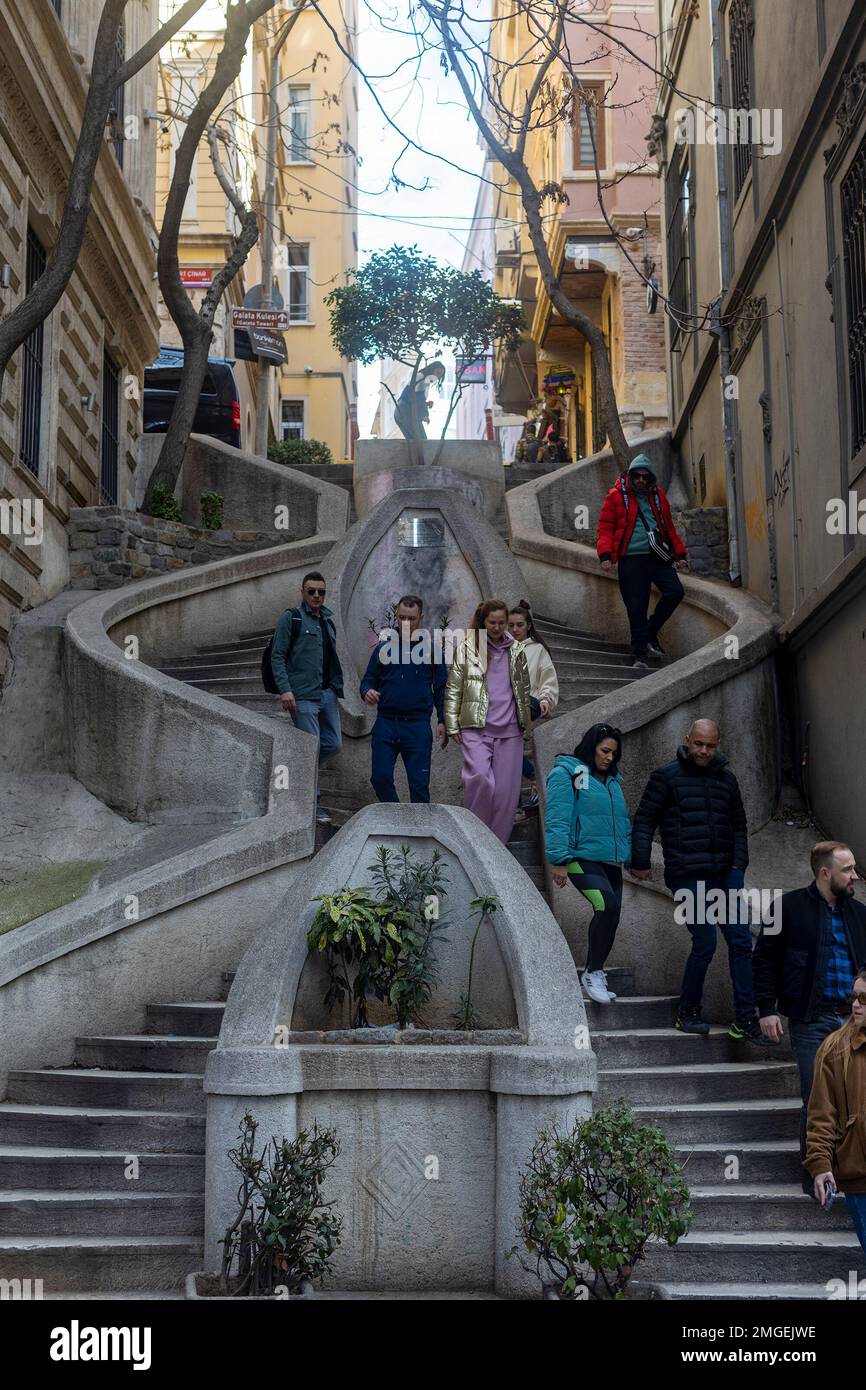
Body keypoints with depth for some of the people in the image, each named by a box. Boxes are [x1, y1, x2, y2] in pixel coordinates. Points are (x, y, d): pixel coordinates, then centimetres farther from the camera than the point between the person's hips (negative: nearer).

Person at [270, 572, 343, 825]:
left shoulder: (328, 620, 17)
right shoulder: (291, 618, -3)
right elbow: (277, 656, -7)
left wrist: (336, 687, 16)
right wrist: (284, 689, -17)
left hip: (327, 693, 7)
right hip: (303, 695, -7)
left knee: (333, 744, 6)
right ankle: (314, 804, 2)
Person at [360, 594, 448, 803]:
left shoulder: (431, 649, 6)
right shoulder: (383, 648, 10)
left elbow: (441, 688, 7)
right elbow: (368, 680, 15)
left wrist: (443, 722, -2)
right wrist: (367, 692, -9)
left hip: (418, 725, -2)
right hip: (385, 723, 2)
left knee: (419, 784, -1)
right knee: (381, 778, -3)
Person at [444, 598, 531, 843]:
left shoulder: (516, 650, 13)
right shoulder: (466, 649, 4)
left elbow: (524, 689, 21)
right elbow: (453, 689, 4)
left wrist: (526, 719, 17)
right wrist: (452, 725, 0)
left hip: (509, 731, 3)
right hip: (476, 729, -3)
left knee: (506, 790, 0)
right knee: (480, 777, -22)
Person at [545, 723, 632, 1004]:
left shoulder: (613, 780, 22)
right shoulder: (566, 773, -1)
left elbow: (623, 823, 27)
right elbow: (557, 819, -10)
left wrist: (632, 858, 20)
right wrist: (559, 860, -17)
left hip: (610, 862, 8)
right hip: (582, 858, -8)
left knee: (610, 916, 3)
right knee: (609, 906, -24)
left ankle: (594, 976, 16)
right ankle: (593, 973, -13)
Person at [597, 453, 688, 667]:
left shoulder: (657, 495, 16)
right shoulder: (616, 495, 3)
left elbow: (669, 527, 23)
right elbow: (605, 527, 1)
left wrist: (680, 553, 18)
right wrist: (605, 554, -11)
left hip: (659, 557, 4)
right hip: (631, 559, -4)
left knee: (675, 592, -12)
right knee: (637, 608, -5)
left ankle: (651, 632, 9)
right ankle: (640, 653, 5)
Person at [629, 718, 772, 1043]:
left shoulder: (726, 779, 15)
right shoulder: (666, 776, 0)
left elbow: (738, 826, 21)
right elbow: (644, 820, 1)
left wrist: (738, 865, 9)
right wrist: (640, 862, -5)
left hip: (724, 875, 6)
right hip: (687, 876, -5)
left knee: (741, 942, 1)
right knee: (705, 942, -10)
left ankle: (745, 1020, 8)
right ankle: (687, 1013, 9)